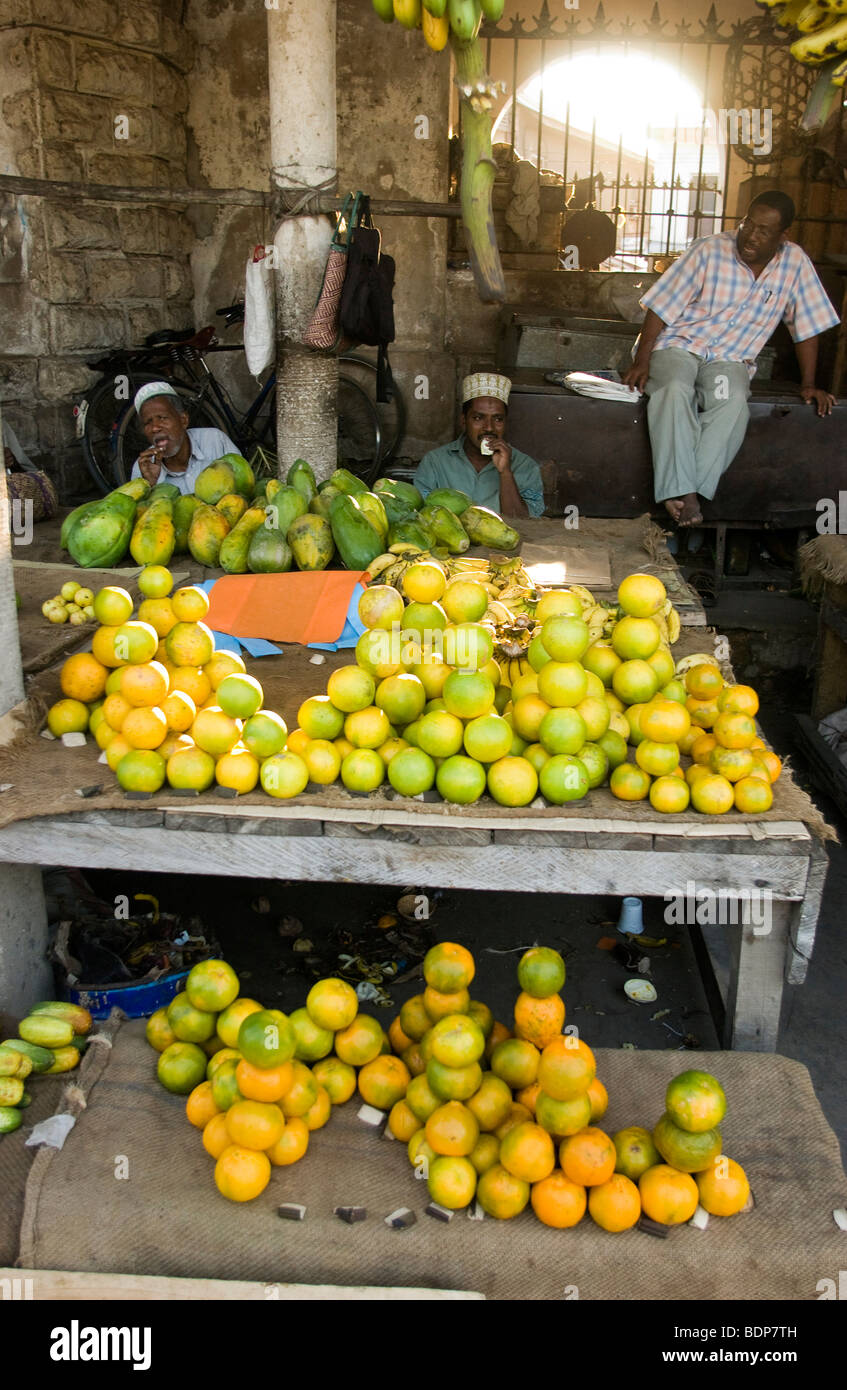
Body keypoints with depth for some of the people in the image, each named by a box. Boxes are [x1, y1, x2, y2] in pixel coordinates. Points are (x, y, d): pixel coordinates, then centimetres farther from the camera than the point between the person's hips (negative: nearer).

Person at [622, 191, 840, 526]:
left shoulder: (795, 263, -1)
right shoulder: (709, 251, -8)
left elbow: (806, 325, 7)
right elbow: (661, 308, -8)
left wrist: (808, 384, 3)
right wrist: (642, 361, -17)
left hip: (730, 359, 2)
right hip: (676, 345, -2)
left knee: (732, 401, -33)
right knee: (675, 391, -36)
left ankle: (693, 490, -35)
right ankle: (681, 490, -39)